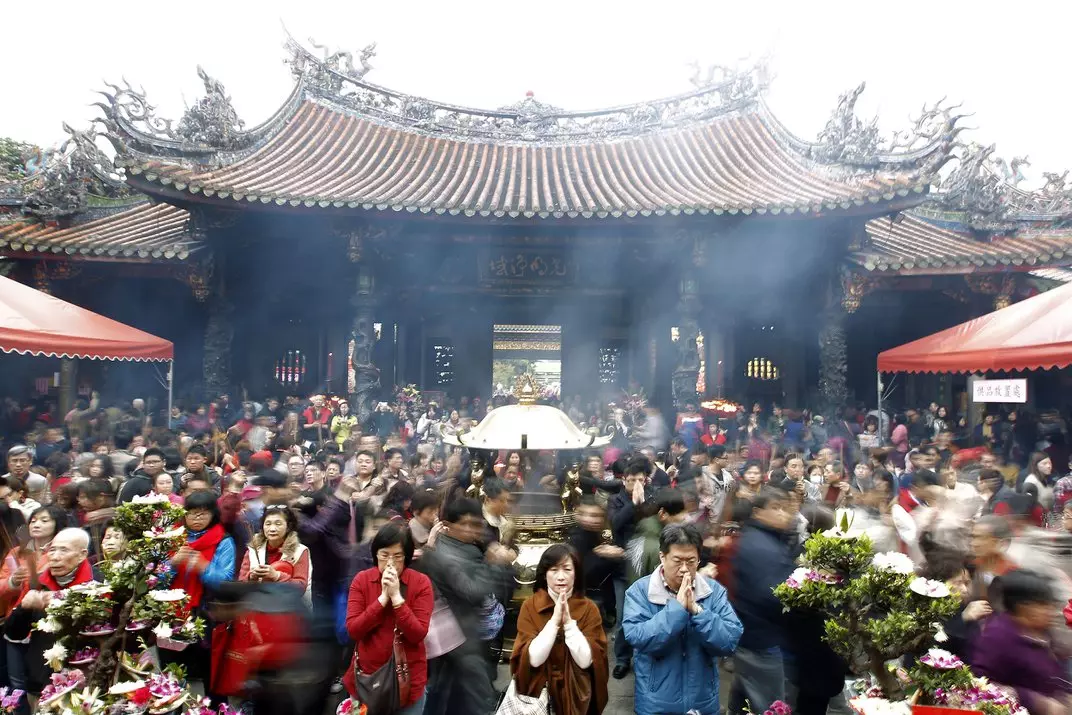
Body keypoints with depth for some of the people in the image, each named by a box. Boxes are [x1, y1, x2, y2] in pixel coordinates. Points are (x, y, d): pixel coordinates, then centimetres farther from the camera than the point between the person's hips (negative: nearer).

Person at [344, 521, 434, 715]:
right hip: (366, 676, 2)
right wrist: (382, 598, -21)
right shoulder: (361, 580, -6)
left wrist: (397, 597, -24)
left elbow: (418, 634, -16)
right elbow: (353, 630, -12)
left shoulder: (421, 583, -11)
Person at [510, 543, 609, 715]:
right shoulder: (530, 606, -11)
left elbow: (585, 661, -18)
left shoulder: (589, 609, -10)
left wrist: (569, 622, -27)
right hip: (539, 692, 0)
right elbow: (534, 659, -19)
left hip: (576, 693, 0)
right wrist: (554, 620, -27)